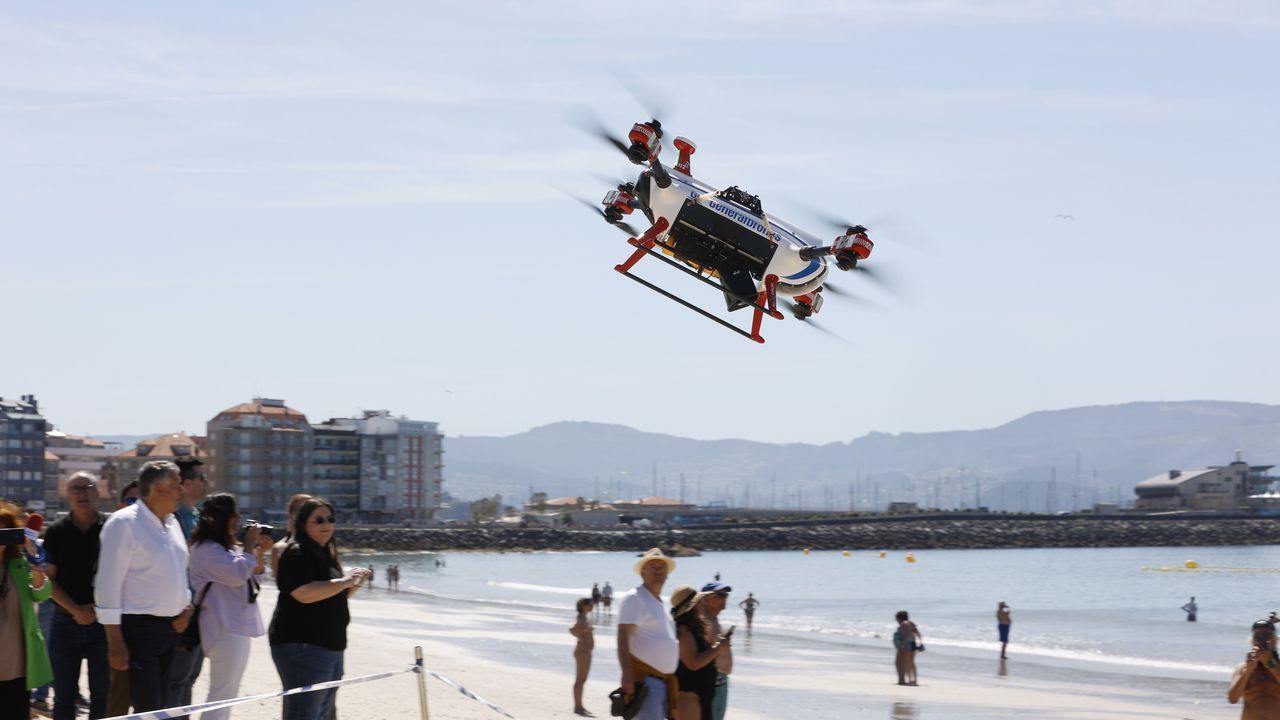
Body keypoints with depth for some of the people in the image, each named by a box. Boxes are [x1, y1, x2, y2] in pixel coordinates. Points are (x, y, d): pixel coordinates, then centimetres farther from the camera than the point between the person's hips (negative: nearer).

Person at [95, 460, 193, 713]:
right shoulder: (124, 523, -12)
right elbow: (109, 584, -15)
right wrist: (115, 642, -19)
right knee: (147, 709, -11)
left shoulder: (171, 522, 13)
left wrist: (186, 606, 5)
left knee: (160, 705, 12)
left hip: (171, 626, 8)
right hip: (139, 628, -8)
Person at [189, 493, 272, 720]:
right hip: (225, 629, -10)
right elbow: (237, 574, -24)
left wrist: (260, 552, 5)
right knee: (221, 695, -12)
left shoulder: (227, 547, 17)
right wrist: (249, 545, -11)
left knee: (228, 694, 16)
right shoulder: (206, 549, -14)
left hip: (237, 626, 10)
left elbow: (254, 574, 21)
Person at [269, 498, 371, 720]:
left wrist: (353, 583, 8)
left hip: (330, 646, 11)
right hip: (301, 645, -11)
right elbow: (304, 594, -25)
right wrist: (343, 581, -20)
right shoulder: (296, 554, -12)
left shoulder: (326, 554, 19)